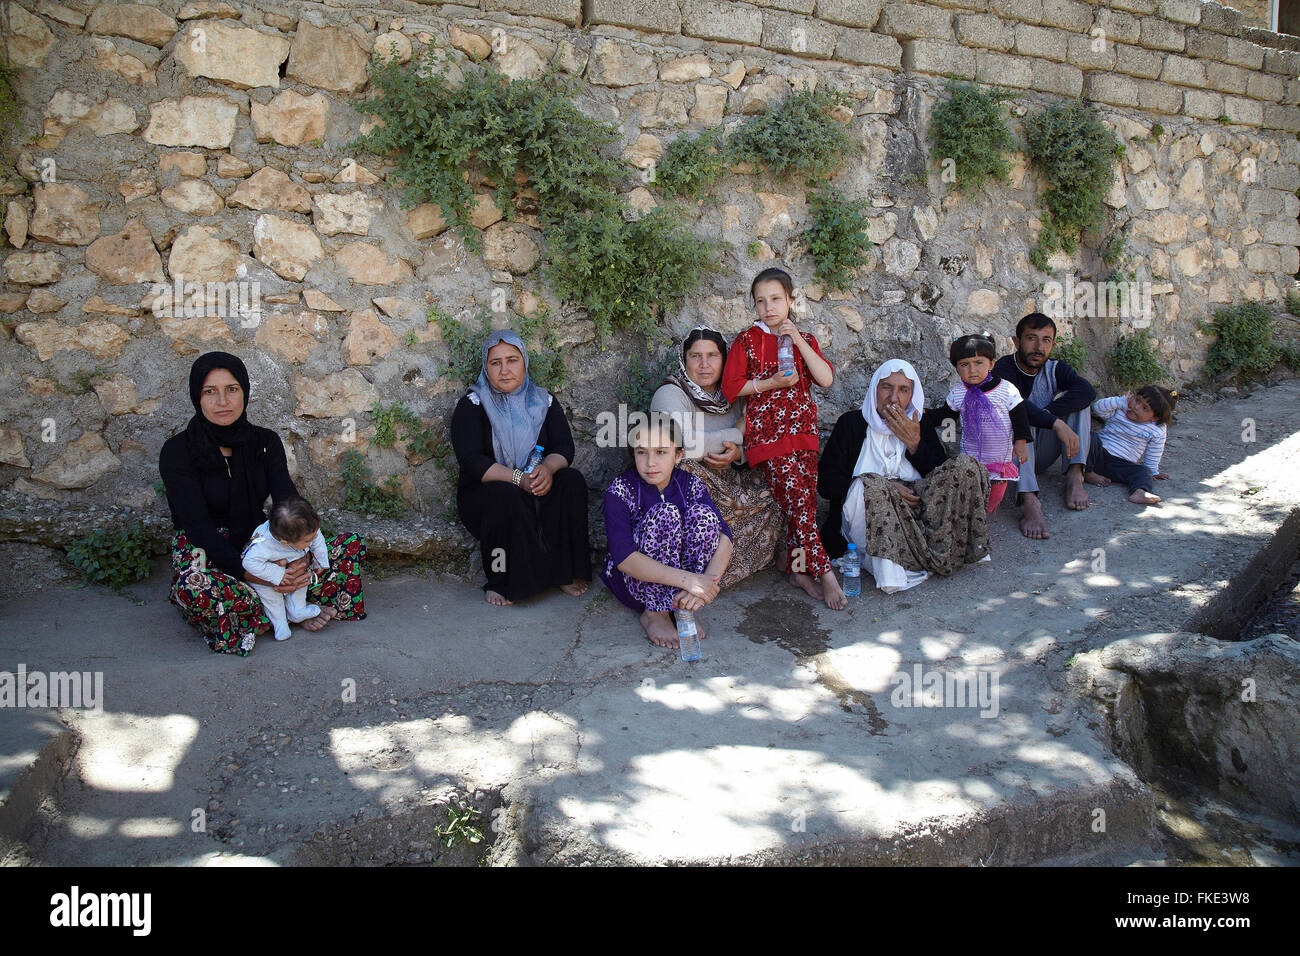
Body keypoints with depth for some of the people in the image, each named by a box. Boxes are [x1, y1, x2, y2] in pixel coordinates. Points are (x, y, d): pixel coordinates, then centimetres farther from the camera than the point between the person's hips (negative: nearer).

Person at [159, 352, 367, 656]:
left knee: (353, 544, -11)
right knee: (193, 587, -42)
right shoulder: (178, 451, -11)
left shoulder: (265, 442, 3)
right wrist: (249, 574, -32)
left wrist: (298, 556, -27)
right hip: (206, 554, -5)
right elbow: (199, 527, -20)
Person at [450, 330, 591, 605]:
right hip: (483, 497, -3)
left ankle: (566, 571, -17)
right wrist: (519, 479, -31)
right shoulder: (472, 405, -3)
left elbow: (565, 447, -3)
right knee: (505, 495, -36)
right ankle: (503, 581, -21)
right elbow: (471, 461, -16)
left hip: (539, 496, 3)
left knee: (572, 480, -24)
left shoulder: (544, 401, 8)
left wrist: (548, 467, -28)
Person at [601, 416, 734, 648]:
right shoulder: (621, 490, -17)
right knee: (665, 513, -28)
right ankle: (655, 613, -19)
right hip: (633, 581, -3)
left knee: (702, 513, -21)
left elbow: (724, 537, -15)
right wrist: (687, 580, -38)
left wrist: (708, 581, -35)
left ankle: (684, 610, -17)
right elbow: (623, 557, -29)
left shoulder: (690, 485, -5)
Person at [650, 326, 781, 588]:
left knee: (766, 497, -17)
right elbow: (682, 445, -27)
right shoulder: (670, 394, -10)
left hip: (726, 480, 6)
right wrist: (737, 433, -14)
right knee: (689, 469, -36)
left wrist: (737, 453, -16)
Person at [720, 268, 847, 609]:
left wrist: (798, 340, -9)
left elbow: (826, 379, -1)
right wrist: (771, 382, -11)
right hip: (768, 433, -4)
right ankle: (824, 573, -13)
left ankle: (797, 568, 10)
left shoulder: (805, 339, 13)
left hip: (803, 430, 5)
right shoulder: (747, 340, 2)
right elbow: (730, 386, -2)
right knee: (796, 499, -15)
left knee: (805, 501, -1)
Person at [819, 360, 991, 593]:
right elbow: (824, 481, -5)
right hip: (865, 519, -3)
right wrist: (886, 488, -14)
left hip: (916, 508, 3)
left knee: (966, 465, -14)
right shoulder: (852, 423, 5)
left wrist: (914, 443, -8)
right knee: (866, 485, -35)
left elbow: (944, 480, 4)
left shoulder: (921, 427, 14)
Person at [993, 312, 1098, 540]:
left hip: (1044, 453, 4)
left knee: (1074, 400, -9)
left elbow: (1087, 390, -18)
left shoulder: (1054, 368, 3)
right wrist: (1056, 423, -43)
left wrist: (1046, 413, -31)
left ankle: (1075, 476, -22)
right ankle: (1028, 500, -51)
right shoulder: (1003, 368, -12)